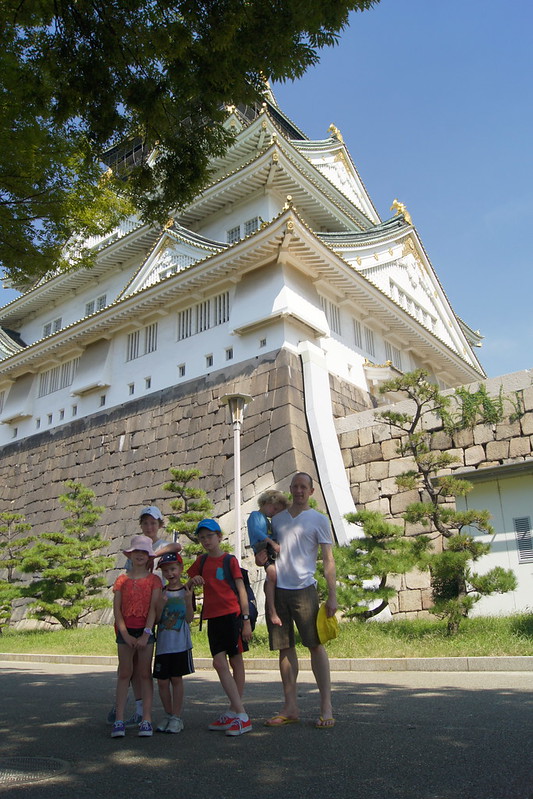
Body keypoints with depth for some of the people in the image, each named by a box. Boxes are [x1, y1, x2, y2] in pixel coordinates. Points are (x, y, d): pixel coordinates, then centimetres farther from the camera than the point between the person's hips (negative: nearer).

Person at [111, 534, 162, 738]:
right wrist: (125, 634, -9)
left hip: (145, 630, -1)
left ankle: (146, 719, 7)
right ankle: (119, 719, 5)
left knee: (145, 674, 3)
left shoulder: (153, 580, 2)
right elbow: (117, 609, 1)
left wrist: (146, 634, -13)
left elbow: (153, 608, -4)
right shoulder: (122, 579, 5)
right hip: (125, 630, 1)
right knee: (124, 673, 2)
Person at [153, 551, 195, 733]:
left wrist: (188, 601, -20)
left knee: (176, 679, 1)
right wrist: (160, 605, -17)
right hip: (163, 643, 2)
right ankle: (168, 715, 23)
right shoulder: (160, 592, 5)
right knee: (162, 681, 5)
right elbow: (156, 619, 1)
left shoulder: (186, 591, -1)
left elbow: (189, 618, -5)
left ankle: (176, 717, 13)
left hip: (181, 643, -2)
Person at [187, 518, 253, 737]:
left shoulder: (230, 560, -2)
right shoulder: (201, 561, 12)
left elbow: (241, 590, -4)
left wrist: (246, 620, -9)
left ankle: (235, 713, 9)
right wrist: (193, 580, -3)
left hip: (232, 614, -5)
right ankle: (239, 714, 1)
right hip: (212, 617, 5)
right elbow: (188, 586, 22)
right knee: (219, 663, -3)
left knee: (236, 661, 2)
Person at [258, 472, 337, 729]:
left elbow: (328, 560, 0)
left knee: (315, 645, -3)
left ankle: (326, 707, 4)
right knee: (285, 647, 8)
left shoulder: (319, 520, 4)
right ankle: (291, 708, 16)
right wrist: (262, 554, 0)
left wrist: (332, 595, -7)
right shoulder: (277, 518, 15)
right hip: (277, 589, 4)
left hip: (304, 588, -4)